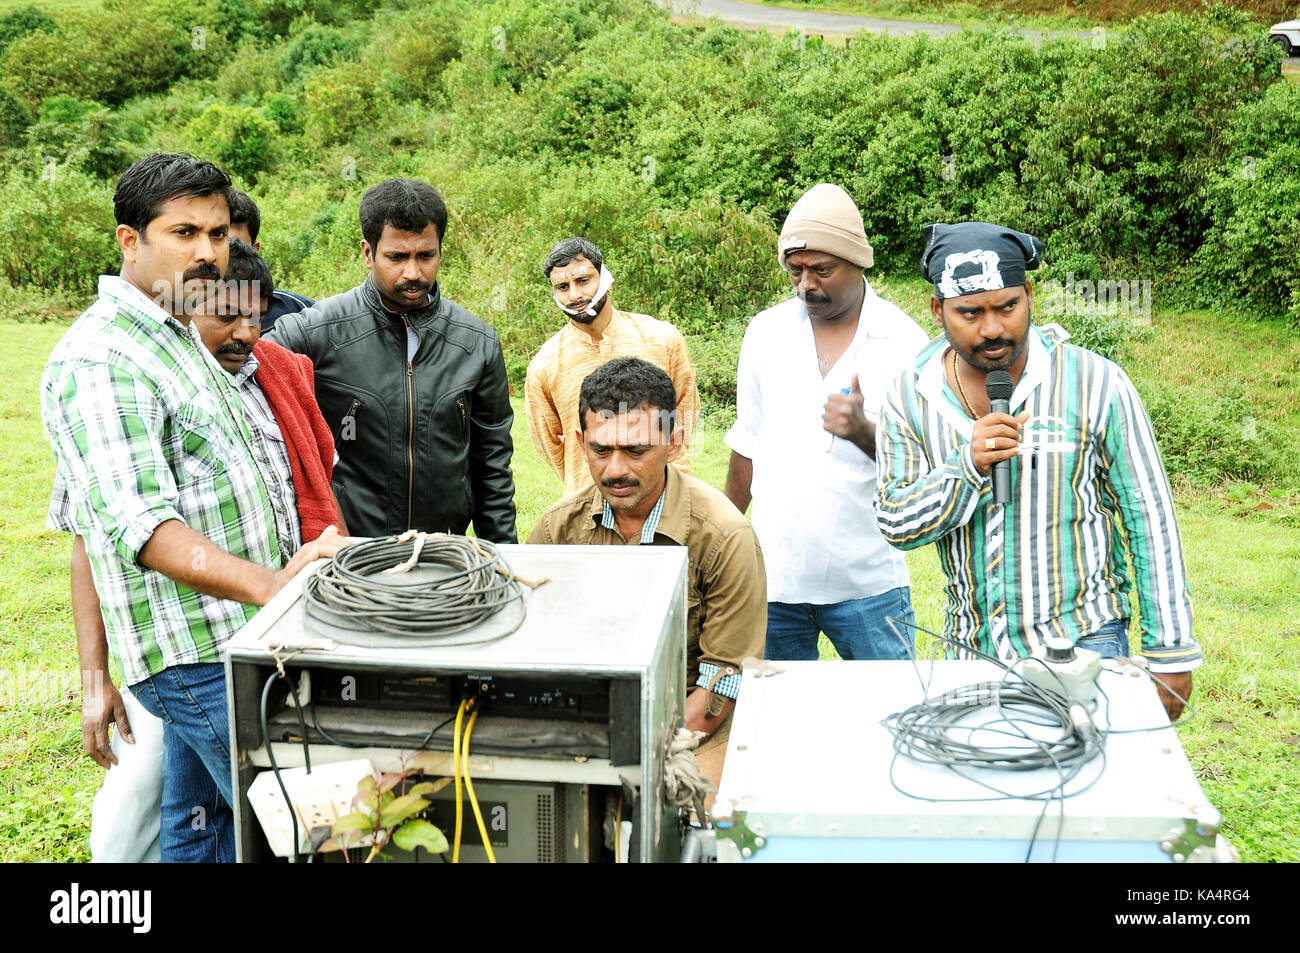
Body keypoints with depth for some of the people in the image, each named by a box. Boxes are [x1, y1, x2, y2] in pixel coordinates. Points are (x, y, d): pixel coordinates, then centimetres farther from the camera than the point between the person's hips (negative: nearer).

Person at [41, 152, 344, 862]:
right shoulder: (99, 363, -16)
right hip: (203, 653, -10)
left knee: (196, 829, 17)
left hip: (234, 638, 10)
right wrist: (268, 584, -38)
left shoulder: (180, 338, 17)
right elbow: (139, 526, -26)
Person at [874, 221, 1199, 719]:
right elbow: (897, 525, -4)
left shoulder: (1095, 383, -9)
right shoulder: (912, 396, -2)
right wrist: (968, 466, -22)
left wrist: (1171, 654, -4)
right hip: (972, 651, 3)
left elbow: (1151, 519, -4)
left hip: (1083, 644, -2)